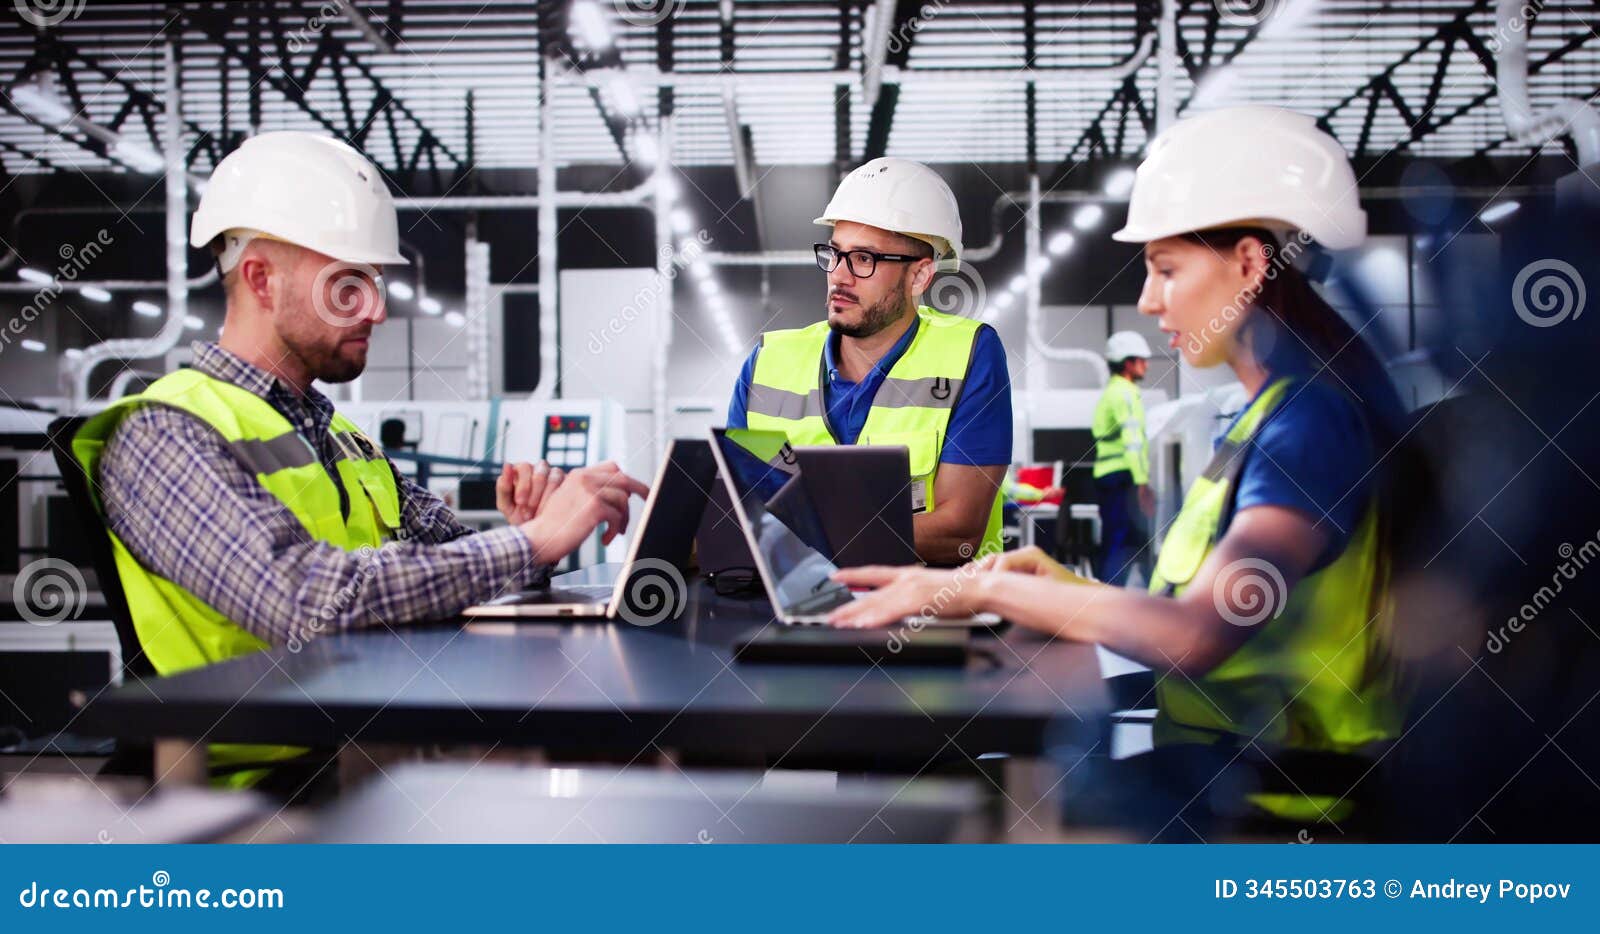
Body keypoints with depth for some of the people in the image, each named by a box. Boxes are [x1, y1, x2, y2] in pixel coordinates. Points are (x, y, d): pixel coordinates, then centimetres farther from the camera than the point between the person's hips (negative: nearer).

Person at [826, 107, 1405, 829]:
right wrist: (1062, 586, 3)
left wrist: (987, 588, -21)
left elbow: (1193, 634, -29)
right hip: (1219, 761, 8)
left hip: (1267, 791, -8)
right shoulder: (1277, 413, 14)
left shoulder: (1313, 418, -17)